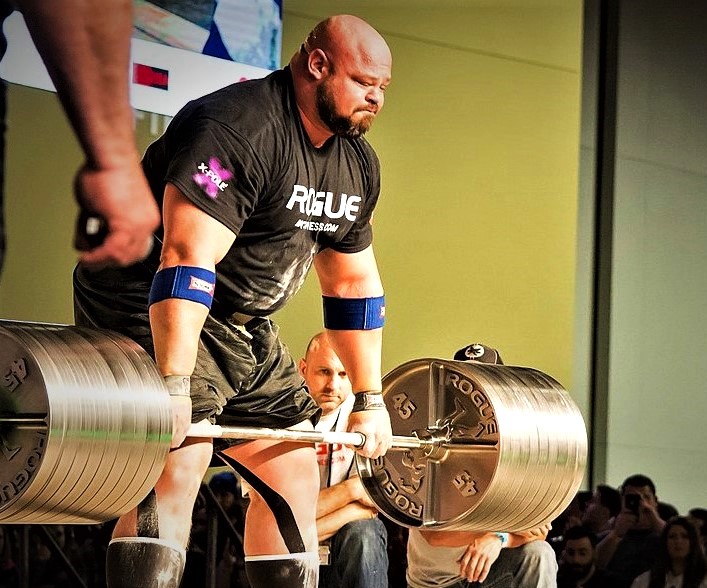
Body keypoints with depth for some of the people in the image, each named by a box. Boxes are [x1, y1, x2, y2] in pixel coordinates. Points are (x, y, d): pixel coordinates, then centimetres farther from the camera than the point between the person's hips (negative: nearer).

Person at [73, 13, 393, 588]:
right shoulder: (240, 130, -24)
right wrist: (175, 387, -40)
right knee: (178, 466, -24)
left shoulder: (357, 164, 5)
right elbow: (187, 257, -33)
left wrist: (369, 400, 12)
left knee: (296, 474, 7)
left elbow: (355, 284, 14)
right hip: (153, 309, -9)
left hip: (242, 328, 10)